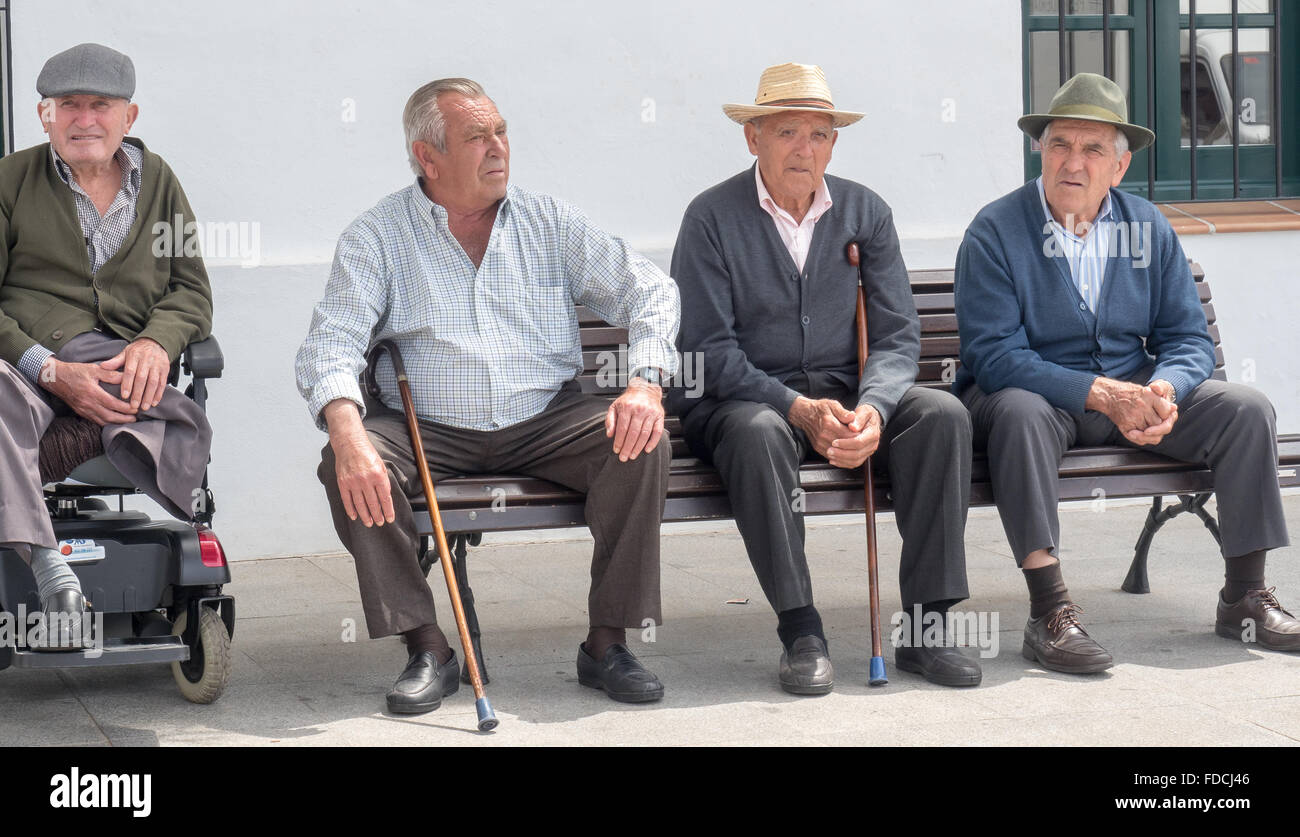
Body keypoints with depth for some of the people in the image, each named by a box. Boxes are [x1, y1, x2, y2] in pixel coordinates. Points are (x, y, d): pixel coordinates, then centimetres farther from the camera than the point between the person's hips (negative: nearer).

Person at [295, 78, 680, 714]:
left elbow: (649, 293, 6)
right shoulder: (377, 238, 1)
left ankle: (606, 643, -16)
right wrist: (348, 434, -31)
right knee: (348, 466, -29)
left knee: (640, 441, -25)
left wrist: (645, 384, -14)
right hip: (427, 430, -1)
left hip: (545, 422, 1)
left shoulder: (550, 223, 8)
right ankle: (426, 648, -19)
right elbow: (330, 347, -10)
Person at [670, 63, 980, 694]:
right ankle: (800, 632, -32)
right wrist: (798, 409, -23)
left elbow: (897, 335, 2)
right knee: (758, 432, -38)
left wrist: (872, 409, -20)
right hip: (741, 400, -4)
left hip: (846, 392, 4)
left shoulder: (865, 213, 7)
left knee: (942, 413, -23)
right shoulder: (712, 218, -4)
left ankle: (925, 624, -22)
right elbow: (708, 350, -10)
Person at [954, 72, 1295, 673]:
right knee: (1019, 411, -38)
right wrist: (1100, 393, -28)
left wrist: (1164, 391, -22)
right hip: (1036, 394, -4)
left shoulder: (1148, 228, 5)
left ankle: (1243, 598, -6)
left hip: (1132, 392, 4)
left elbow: (1189, 337, 3)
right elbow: (993, 354, -18)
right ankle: (1050, 614, -39)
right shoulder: (996, 231, -10)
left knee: (1246, 409, -14)